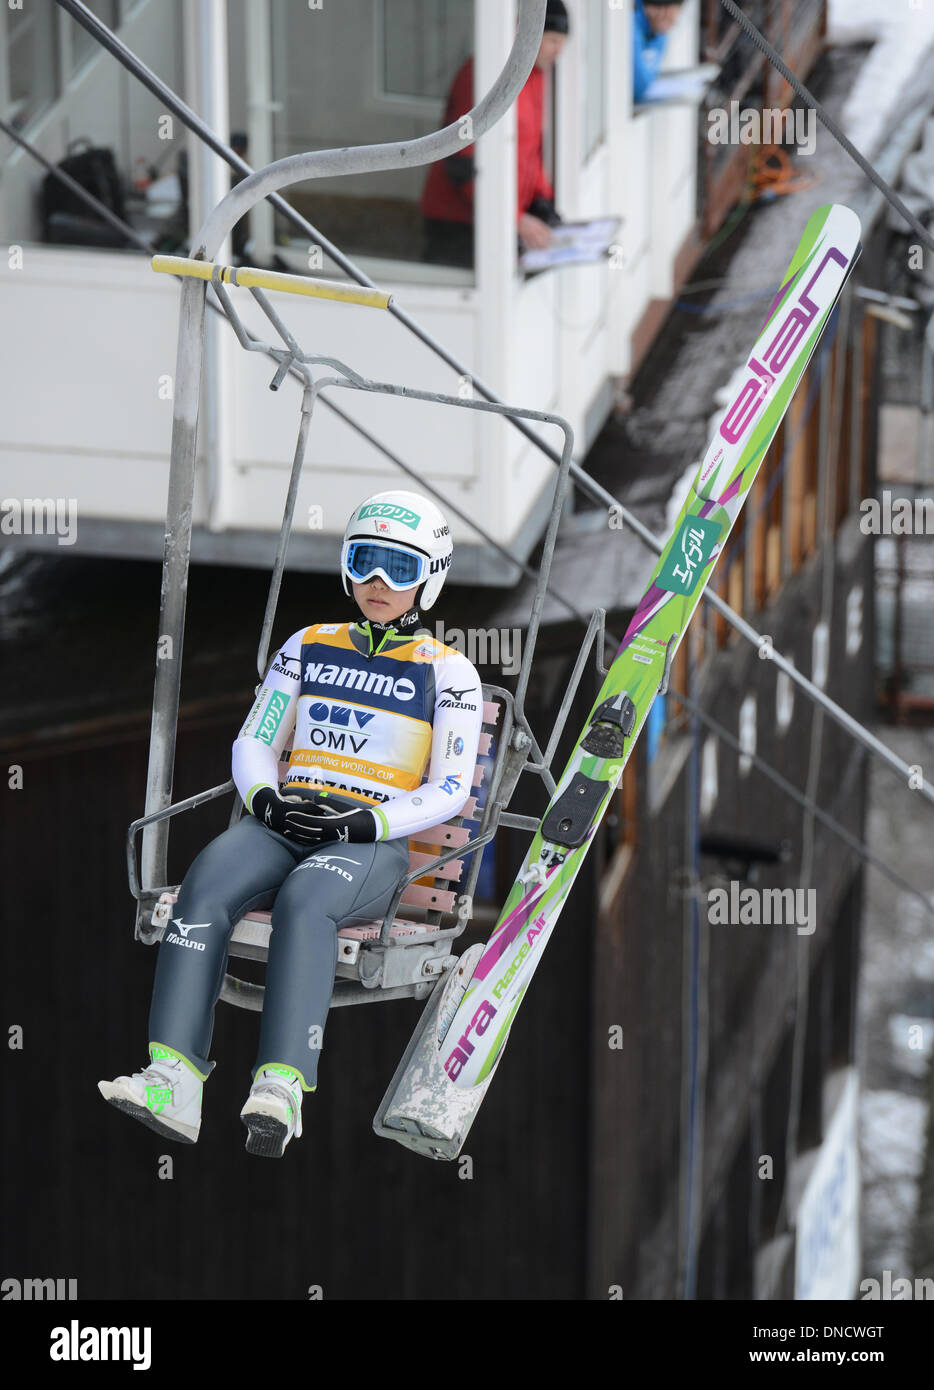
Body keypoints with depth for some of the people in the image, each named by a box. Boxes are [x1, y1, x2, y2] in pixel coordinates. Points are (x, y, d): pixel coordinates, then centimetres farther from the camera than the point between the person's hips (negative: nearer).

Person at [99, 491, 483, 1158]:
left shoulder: (448, 672, 10)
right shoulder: (310, 647, 21)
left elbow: (448, 791, 3)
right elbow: (253, 743, 19)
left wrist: (366, 821, -14)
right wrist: (267, 797, -5)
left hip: (375, 845, -3)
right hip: (282, 822, 3)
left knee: (303, 900, -38)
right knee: (207, 884, -31)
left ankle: (280, 1091, -53)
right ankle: (173, 1083, -43)